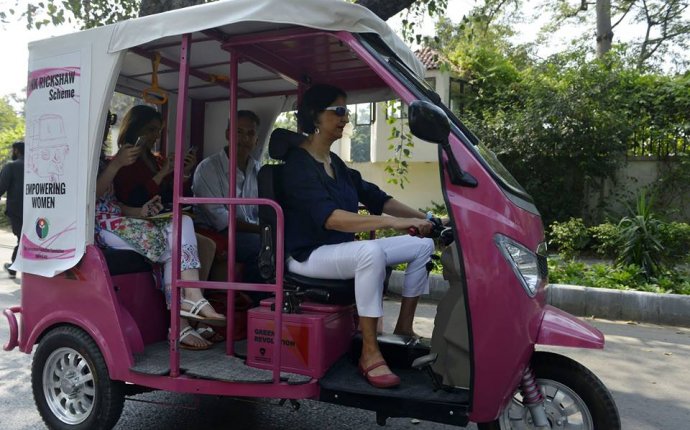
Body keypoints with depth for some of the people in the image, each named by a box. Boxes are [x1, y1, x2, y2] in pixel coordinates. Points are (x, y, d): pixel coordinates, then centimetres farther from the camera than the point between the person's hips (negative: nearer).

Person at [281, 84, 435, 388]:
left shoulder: (335, 163, 13)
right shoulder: (298, 164, -15)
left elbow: (374, 197, 10)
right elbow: (328, 217, -31)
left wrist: (421, 218, -3)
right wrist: (392, 222, -38)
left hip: (342, 249, 9)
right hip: (309, 256, -9)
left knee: (422, 245, 3)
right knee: (372, 252, -38)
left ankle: (404, 328, 8)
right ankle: (370, 354, -27)